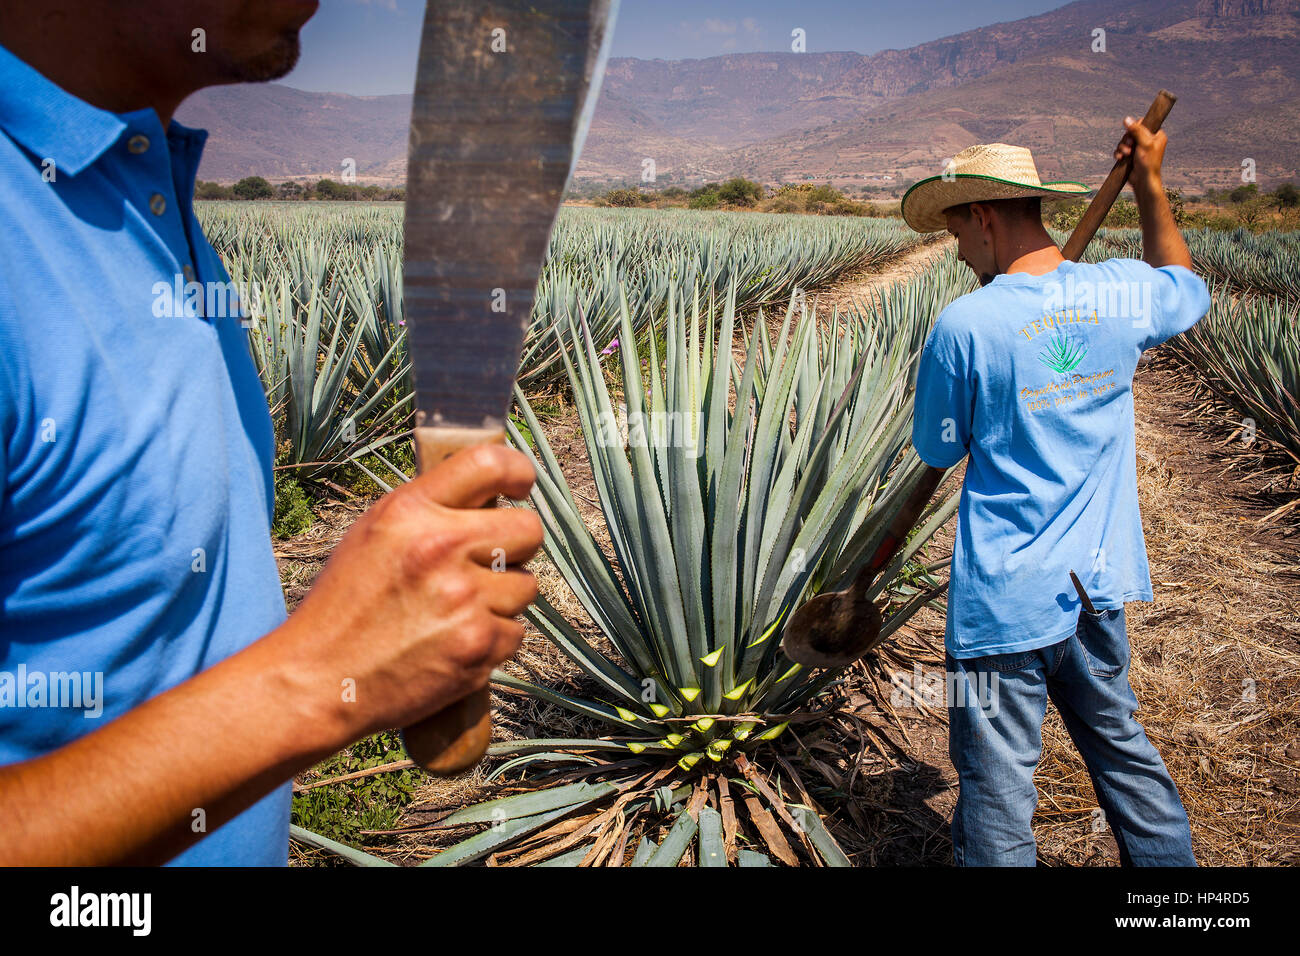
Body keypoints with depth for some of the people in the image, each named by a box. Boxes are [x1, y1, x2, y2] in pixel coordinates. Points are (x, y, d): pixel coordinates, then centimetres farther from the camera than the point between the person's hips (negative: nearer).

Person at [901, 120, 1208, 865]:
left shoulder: (966, 326, -18)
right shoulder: (1125, 294, -3)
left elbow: (938, 452, -4)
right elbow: (1188, 286, 23)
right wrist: (1151, 186, 29)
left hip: (1004, 597, -6)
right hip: (1096, 582, 6)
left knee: (999, 787, 7)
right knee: (1122, 748, 24)